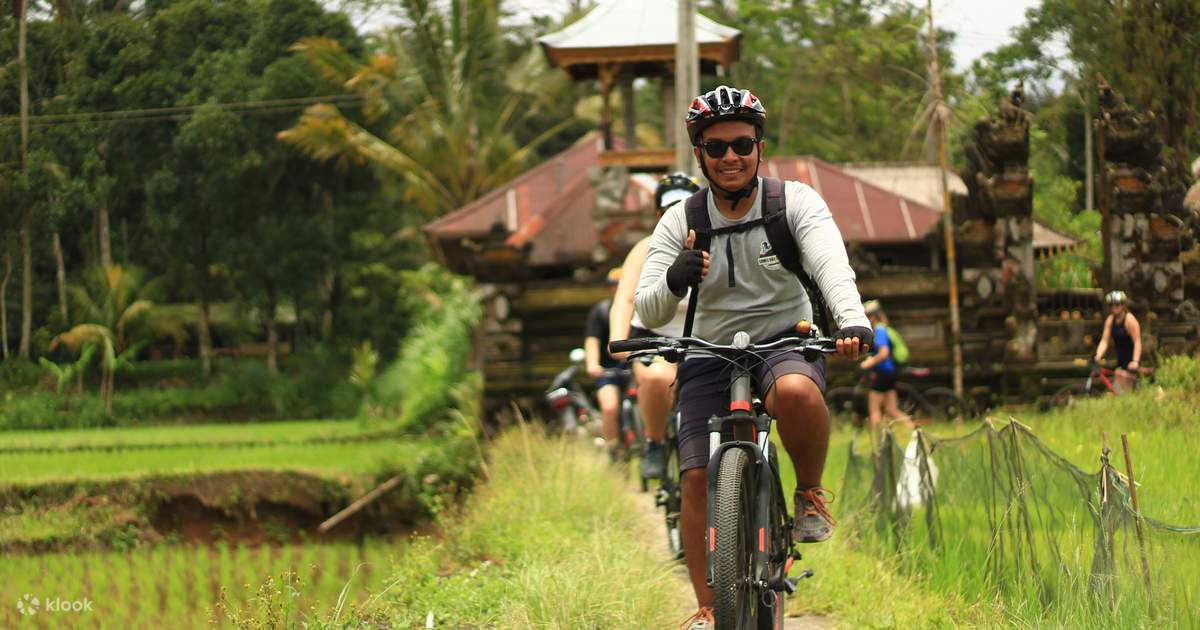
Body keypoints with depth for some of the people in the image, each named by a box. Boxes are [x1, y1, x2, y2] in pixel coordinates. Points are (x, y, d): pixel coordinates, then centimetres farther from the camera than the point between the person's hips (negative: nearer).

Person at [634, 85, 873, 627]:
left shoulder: (795, 202, -8)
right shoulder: (681, 222, -4)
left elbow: (831, 264, -25)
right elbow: (647, 312, -11)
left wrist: (853, 320, -46)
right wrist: (673, 282, -35)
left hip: (786, 342, -2)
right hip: (710, 356, 2)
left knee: (796, 392, -37)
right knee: (698, 480, -12)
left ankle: (811, 493, -8)